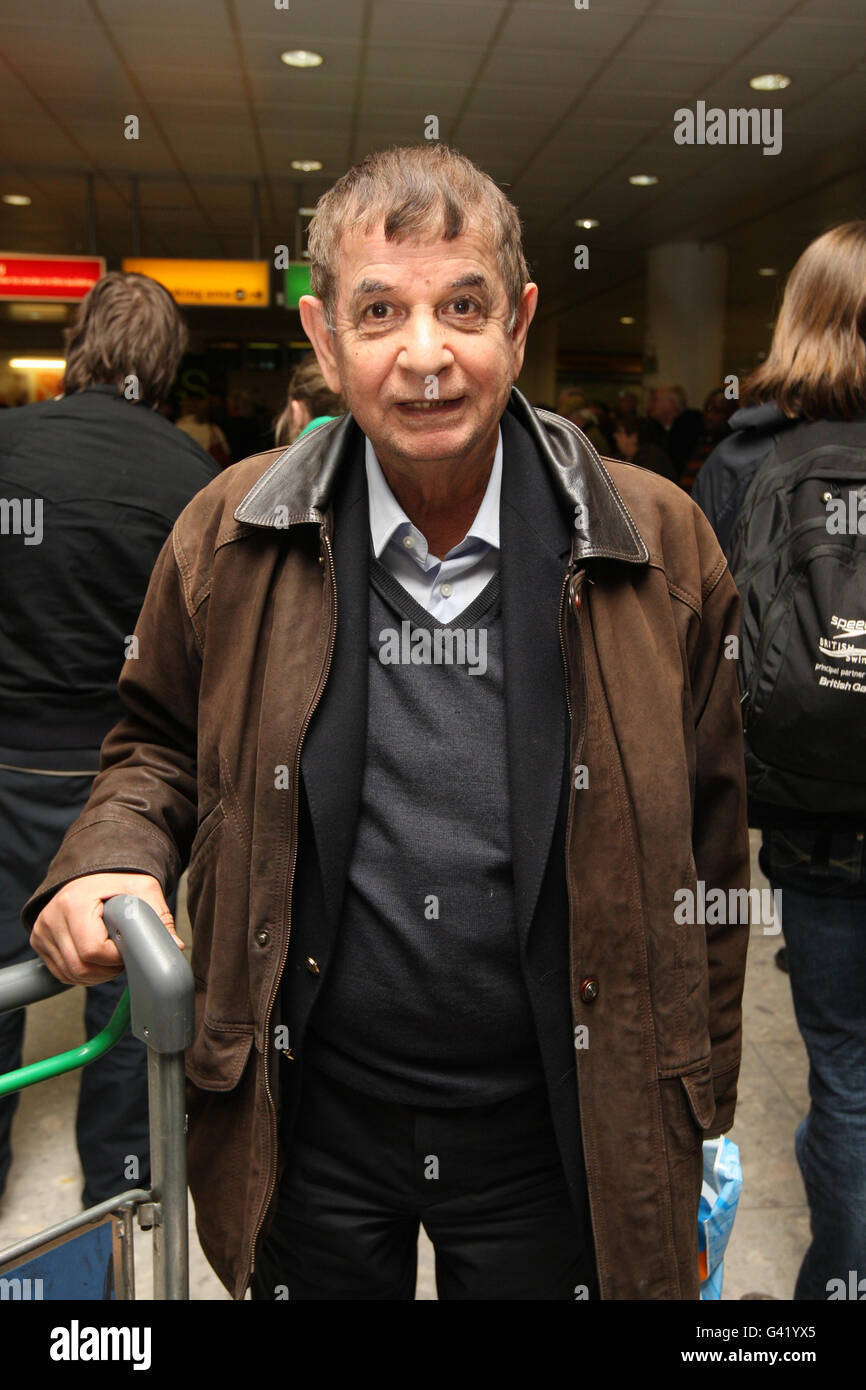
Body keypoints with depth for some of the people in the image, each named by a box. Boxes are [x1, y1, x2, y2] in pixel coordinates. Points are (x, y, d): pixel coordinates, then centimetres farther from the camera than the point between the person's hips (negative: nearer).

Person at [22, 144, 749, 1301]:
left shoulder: (660, 544, -9)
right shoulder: (229, 534, -7)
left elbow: (705, 844, -2)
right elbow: (161, 738, 9)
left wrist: (699, 1114, 4)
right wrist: (114, 853, -13)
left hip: (551, 1128, 0)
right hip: (308, 1121, 1)